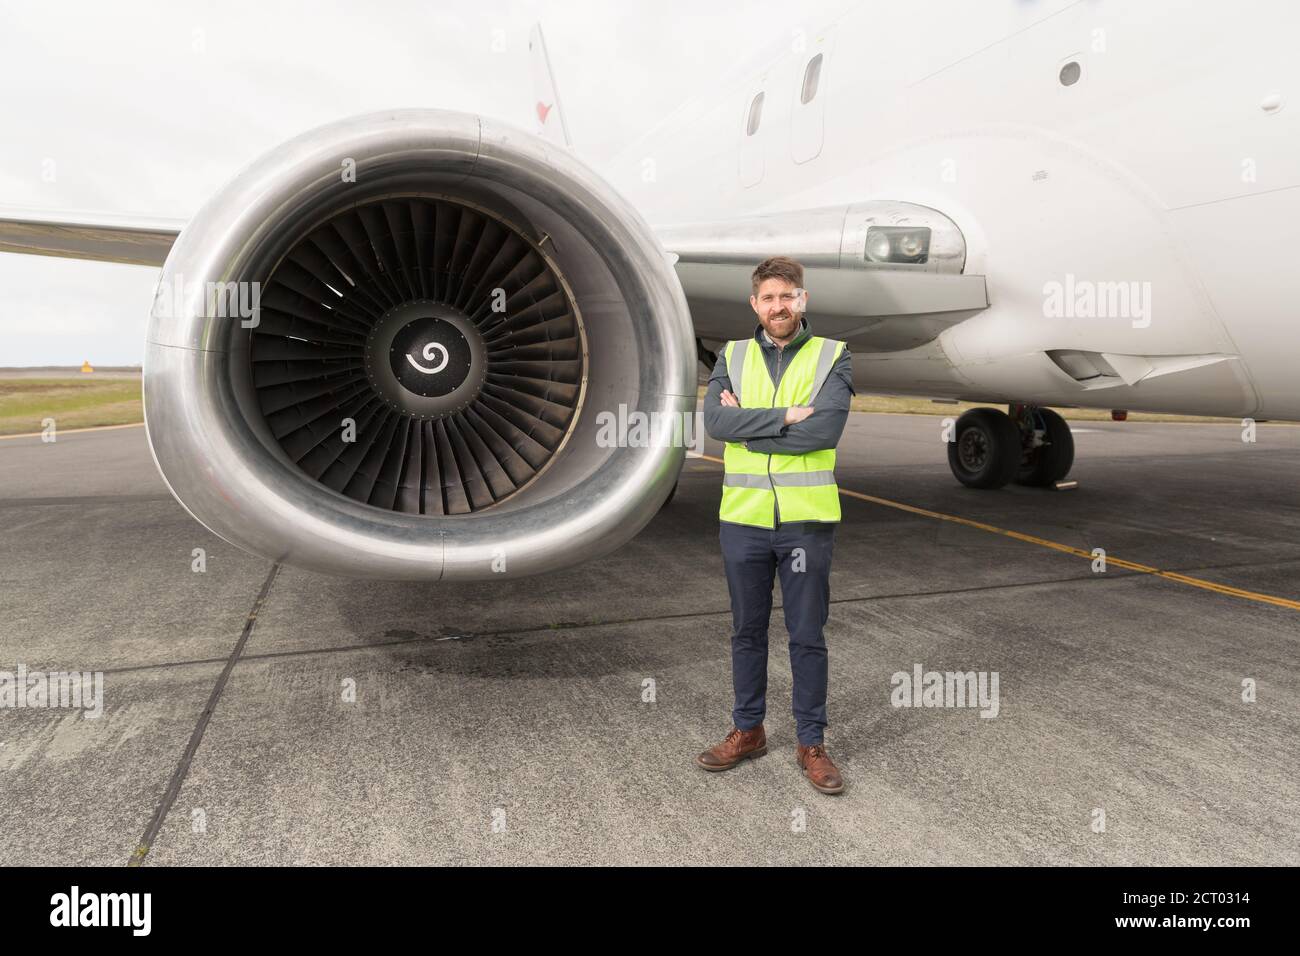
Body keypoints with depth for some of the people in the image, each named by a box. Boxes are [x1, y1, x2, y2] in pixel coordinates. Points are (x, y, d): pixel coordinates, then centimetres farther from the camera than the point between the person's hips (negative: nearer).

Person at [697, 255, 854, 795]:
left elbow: (824, 429, -18)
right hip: (742, 518, 3)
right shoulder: (732, 356, 6)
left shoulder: (833, 357, -1)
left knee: (807, 636, 8)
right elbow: (715, 420, -11)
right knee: (747, 631, 15)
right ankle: (747, 731, 31)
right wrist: (785, 416, -18)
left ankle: (812, 743, 23)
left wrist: (745, 425, -13)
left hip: (807, 520, -2)